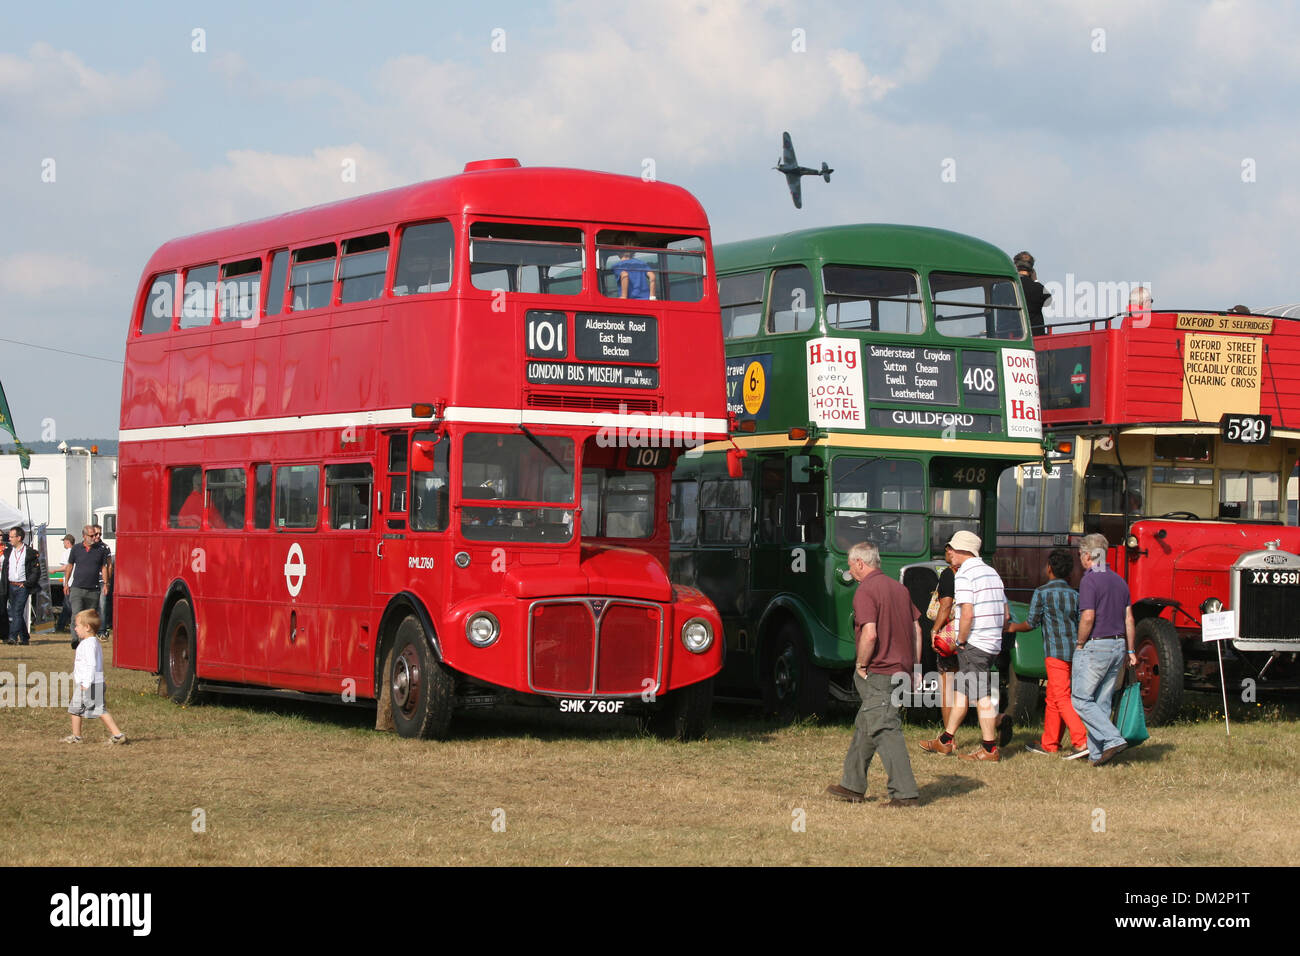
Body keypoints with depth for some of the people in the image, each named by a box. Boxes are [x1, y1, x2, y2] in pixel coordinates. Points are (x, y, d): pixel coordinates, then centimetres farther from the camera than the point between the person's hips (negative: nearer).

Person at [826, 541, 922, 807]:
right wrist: (914, 670, 17)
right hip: (901, 671, 9)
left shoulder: (865, 591, -13)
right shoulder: (899, 588, 13)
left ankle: (906, 793, -11)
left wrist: (861, 665, -11)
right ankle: (852, 786, 27)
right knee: (865, 727, 19)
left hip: (878, 675, -9)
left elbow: (870, 634, -25)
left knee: (886, 732, -8)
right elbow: (917, 629, 15)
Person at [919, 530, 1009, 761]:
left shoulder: (963, 575, -13)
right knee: (961, 690, 17)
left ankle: (990, 749, -3)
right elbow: (1006, 615, 17)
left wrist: (961, 641, -10)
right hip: (993, 642, 9)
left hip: (974, 644, -9)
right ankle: (945, 741, 24)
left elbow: (967, 614, -23)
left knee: (982, 695, -5)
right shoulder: (991, 573, 15)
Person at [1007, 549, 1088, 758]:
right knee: (1053, 698, 15)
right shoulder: (1075, 595, 11)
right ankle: (1049, 744, 21)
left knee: (1062, 699, -9)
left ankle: (1082, 741, -22)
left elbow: (1031, 623, -3)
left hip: (1055, 652, -6)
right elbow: (1082, 625, 9)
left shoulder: (1042, 593, -5)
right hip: (1075, 651, 6)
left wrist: (1013, 627, 16)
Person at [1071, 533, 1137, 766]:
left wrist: (1080, 644, -7)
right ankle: (1097, 754, 9)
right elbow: (1129, 619, 13)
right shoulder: (1118, 580, 12)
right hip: (1118, 646, 8)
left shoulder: (1090, 580, -13)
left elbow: (1088, 617, -20)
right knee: (1102, 702, 11)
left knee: (1081, 699, -3)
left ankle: (1112, 738, -16)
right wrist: (1130, 650, 16)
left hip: (1094, 645, -8)